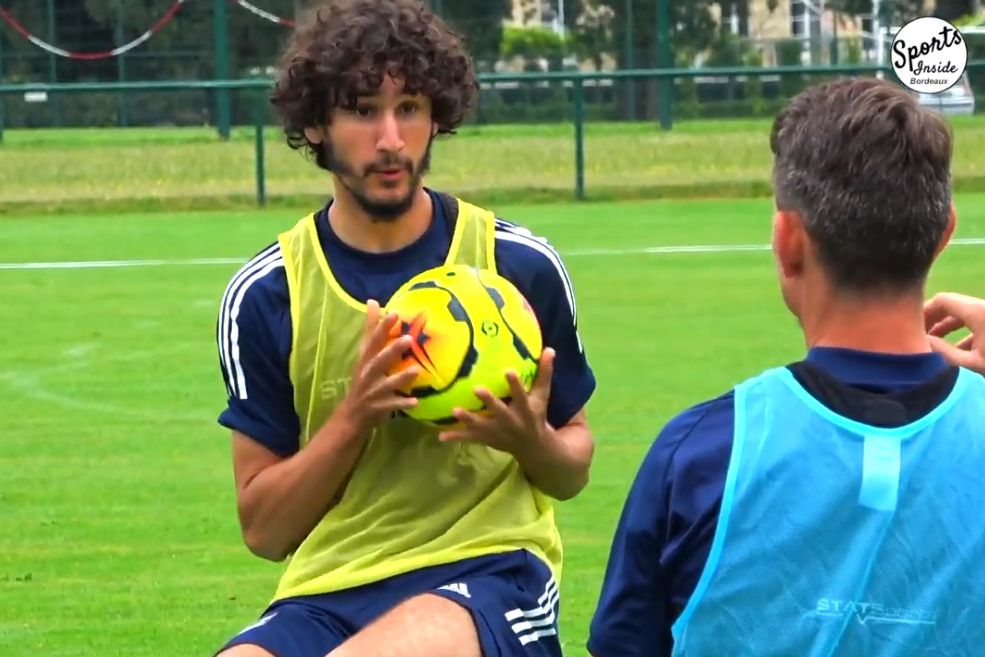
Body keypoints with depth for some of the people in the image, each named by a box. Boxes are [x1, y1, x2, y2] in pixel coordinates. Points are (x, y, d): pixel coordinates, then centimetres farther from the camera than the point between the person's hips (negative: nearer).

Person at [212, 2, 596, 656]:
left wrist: (531, 441, -8)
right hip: (327, 590, 2)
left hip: (492, 572, -2)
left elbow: (573, 470, 15)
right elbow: (264, 528, 4)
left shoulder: (520, 264, 4)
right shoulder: (265, 295, 4)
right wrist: (353, 416, -11)